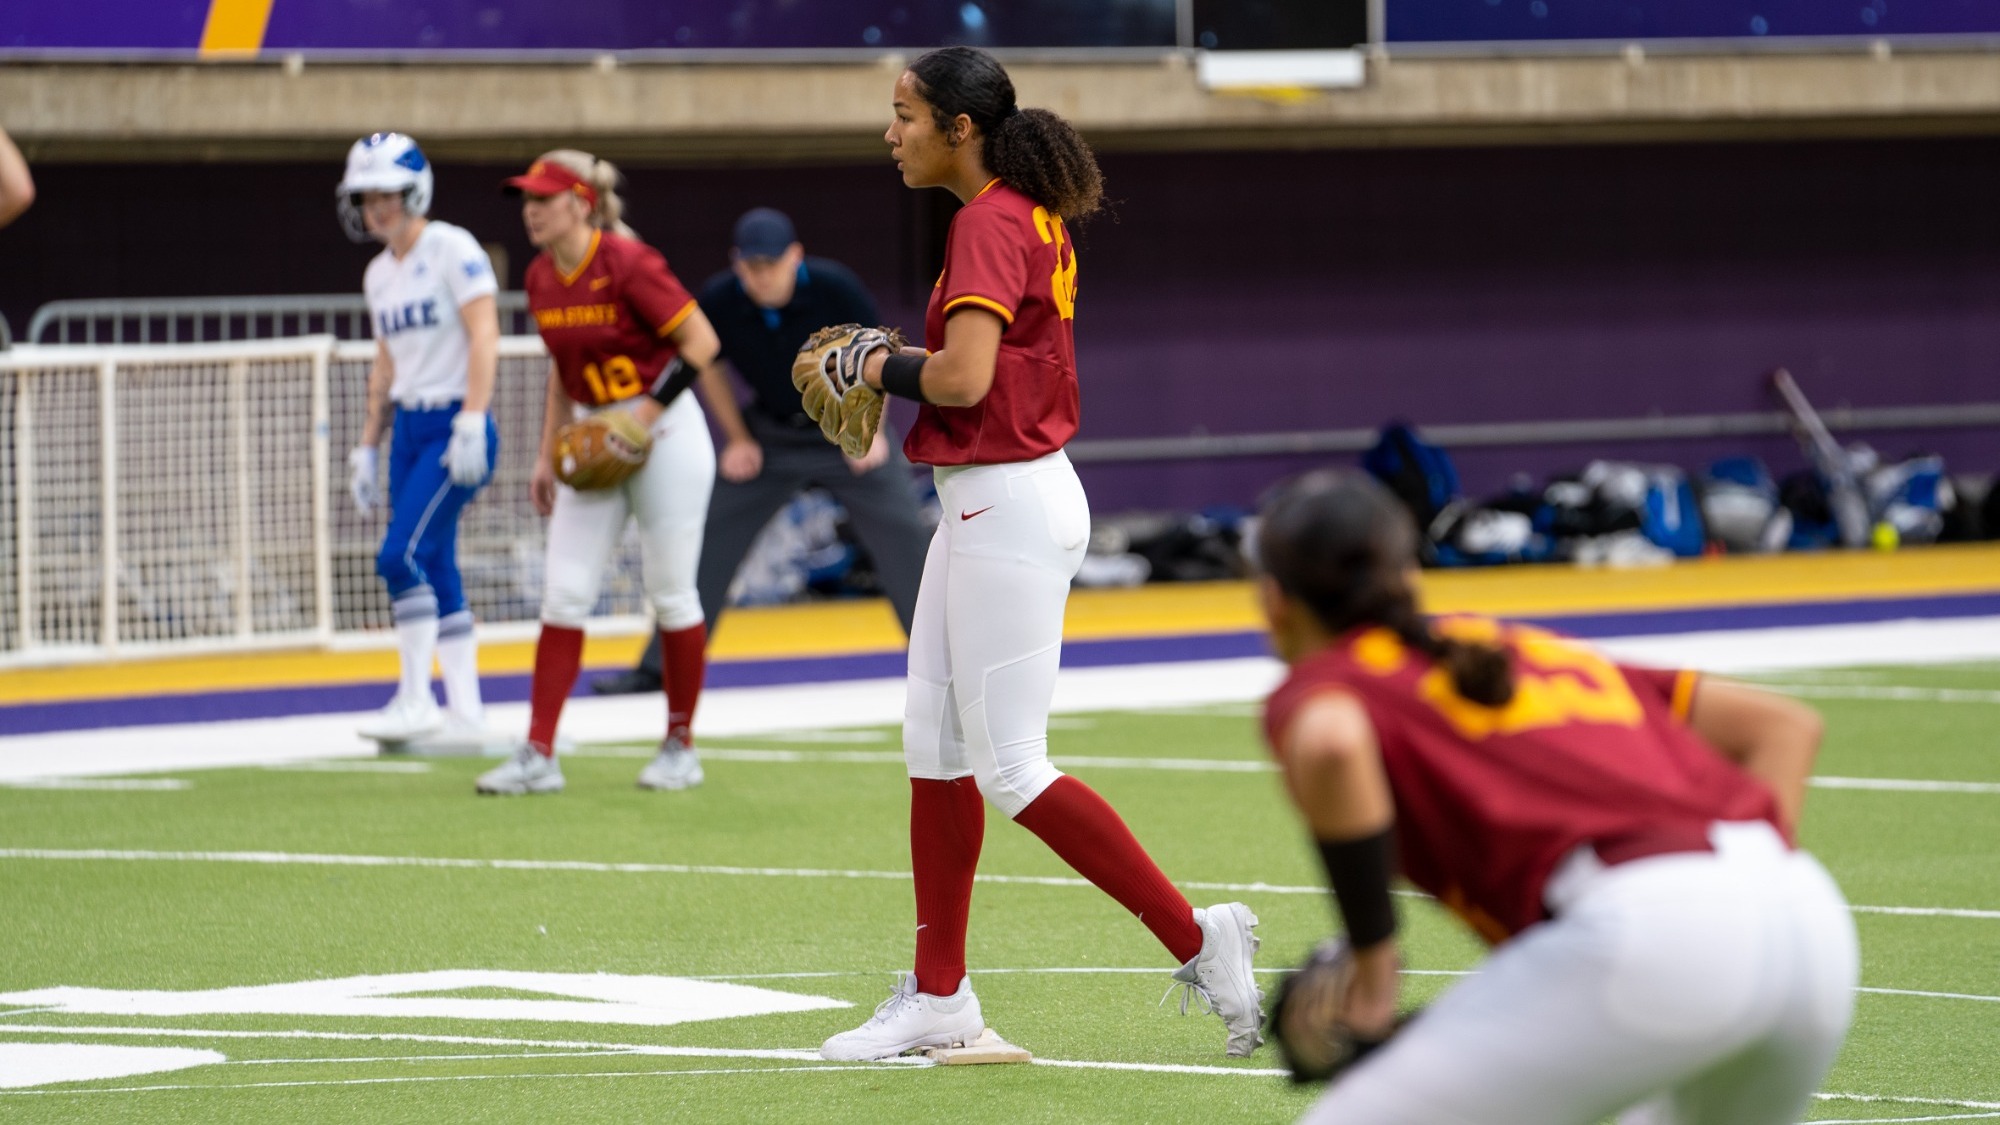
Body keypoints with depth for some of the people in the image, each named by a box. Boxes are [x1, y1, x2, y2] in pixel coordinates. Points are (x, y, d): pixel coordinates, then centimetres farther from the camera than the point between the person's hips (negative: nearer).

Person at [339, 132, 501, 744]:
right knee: (434, 571, 6)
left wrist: (471, 423, -24)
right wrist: (368, 446, 18)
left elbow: (484, 336, -16)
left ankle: (416, 699, -12)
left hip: (453, 427, -8)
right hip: (407, 430, 8)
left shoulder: (451, 250, -9)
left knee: (401, 556, -17)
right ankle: (465, 711, 10)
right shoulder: (378, 274, 15)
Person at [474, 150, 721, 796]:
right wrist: (548, 456, 13)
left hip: (664, 431, -7)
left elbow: (701, 342, -15)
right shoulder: (542, 279, 4)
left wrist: (646, 414, -20)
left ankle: (680, 748, 15)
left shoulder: (627, 264, -17)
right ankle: (539, 757, -1)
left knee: (670, 594, 2)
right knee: (563, 595, -1)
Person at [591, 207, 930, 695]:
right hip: (770, 432, 2)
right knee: (710, 540, -3)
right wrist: (738, 439, 0)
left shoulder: (833, 287, -25)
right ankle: (658, 668, 5)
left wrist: (872, 431, -11)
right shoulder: (719, 301, -19)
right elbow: (709, 366, 2)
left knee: (904, 535, -9)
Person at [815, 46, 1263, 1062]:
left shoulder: (988, 226, -18)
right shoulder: (1033, 219, 13)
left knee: (1010, 768, -7)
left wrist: (885, 368, -10)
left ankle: (1197, 939, -5)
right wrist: (900, 361, 10)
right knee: (936, 747, 12)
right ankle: (938, 996, 18)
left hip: (1009, 507, -11)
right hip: (980, 505, 11)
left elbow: (964, 378, -28)